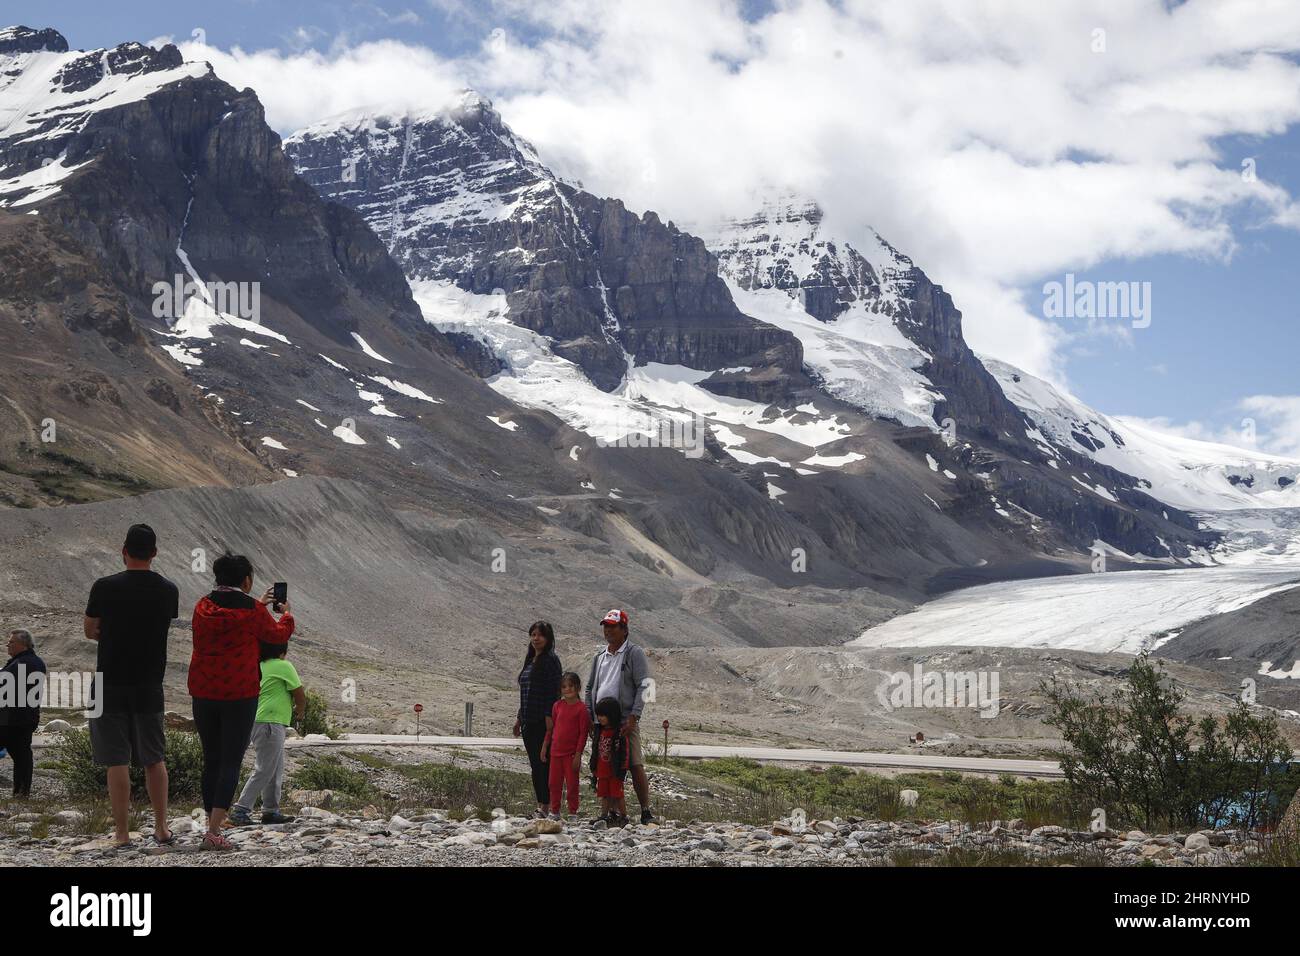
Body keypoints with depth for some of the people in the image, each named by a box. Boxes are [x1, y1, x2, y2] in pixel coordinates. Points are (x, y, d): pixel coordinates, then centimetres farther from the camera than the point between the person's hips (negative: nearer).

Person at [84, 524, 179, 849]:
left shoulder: (105, 588, -10)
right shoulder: (168, 591, 0)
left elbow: (90, 631, 3)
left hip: (111, 685, -3)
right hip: (150, 685, 4)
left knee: (117, 760, 0)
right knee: (154, 759, 14)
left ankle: (122, 834, 1)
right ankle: (161, 829, 18)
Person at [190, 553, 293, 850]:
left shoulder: (203, 607, 5)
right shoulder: (252, 610, -9)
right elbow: (278, 635, 9)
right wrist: (286, 613, 29)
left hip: (203, 693, 5)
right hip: (240, 694, -5)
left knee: (211, 761, 15)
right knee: (231, 762, -3)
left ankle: (212, 824, 18)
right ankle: (214, 833, -12)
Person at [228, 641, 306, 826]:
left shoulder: (259, 667, 14)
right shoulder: (284, 666, -8)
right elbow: (300, 695, -6)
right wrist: (300, 710, 16)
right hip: (270, 723, -9)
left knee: (276, 770, 14)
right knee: (264, 771, -8)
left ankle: (271, 811, 16)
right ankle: (241, 809, -12)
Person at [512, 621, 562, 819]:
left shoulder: (550, 660, -8)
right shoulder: (530, 660, 18)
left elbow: (553, 691, -14)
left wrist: (549, 717, -20)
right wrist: (519, 717, 21)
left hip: (543, 720, -9)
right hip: (529, 720, 9)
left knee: (543, 762, -9)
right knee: (535, 764, 9)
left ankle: (546, 806, -7)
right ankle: (540, 806, 13)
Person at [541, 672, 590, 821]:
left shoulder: (581, 708, -9)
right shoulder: (558, 706, 7)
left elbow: (583, 734, -10)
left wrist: (578, 754, -13)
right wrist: (545, 747, 13)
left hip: (571, 753, -5)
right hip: (556, 751, 5)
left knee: (572, 784, 3)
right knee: (554, 783, 10)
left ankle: (573, 813, 12)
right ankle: (554, 812, 20)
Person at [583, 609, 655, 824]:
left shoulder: (634, 653, -1)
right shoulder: (599, 657, 18)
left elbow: (643, 687, -7)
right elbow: (590, 688, 23)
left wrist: (633, 716, -16)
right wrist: (589, 717, 11)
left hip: (625, 721, -6)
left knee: (636, 766, -9)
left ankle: (646, 811, -4)